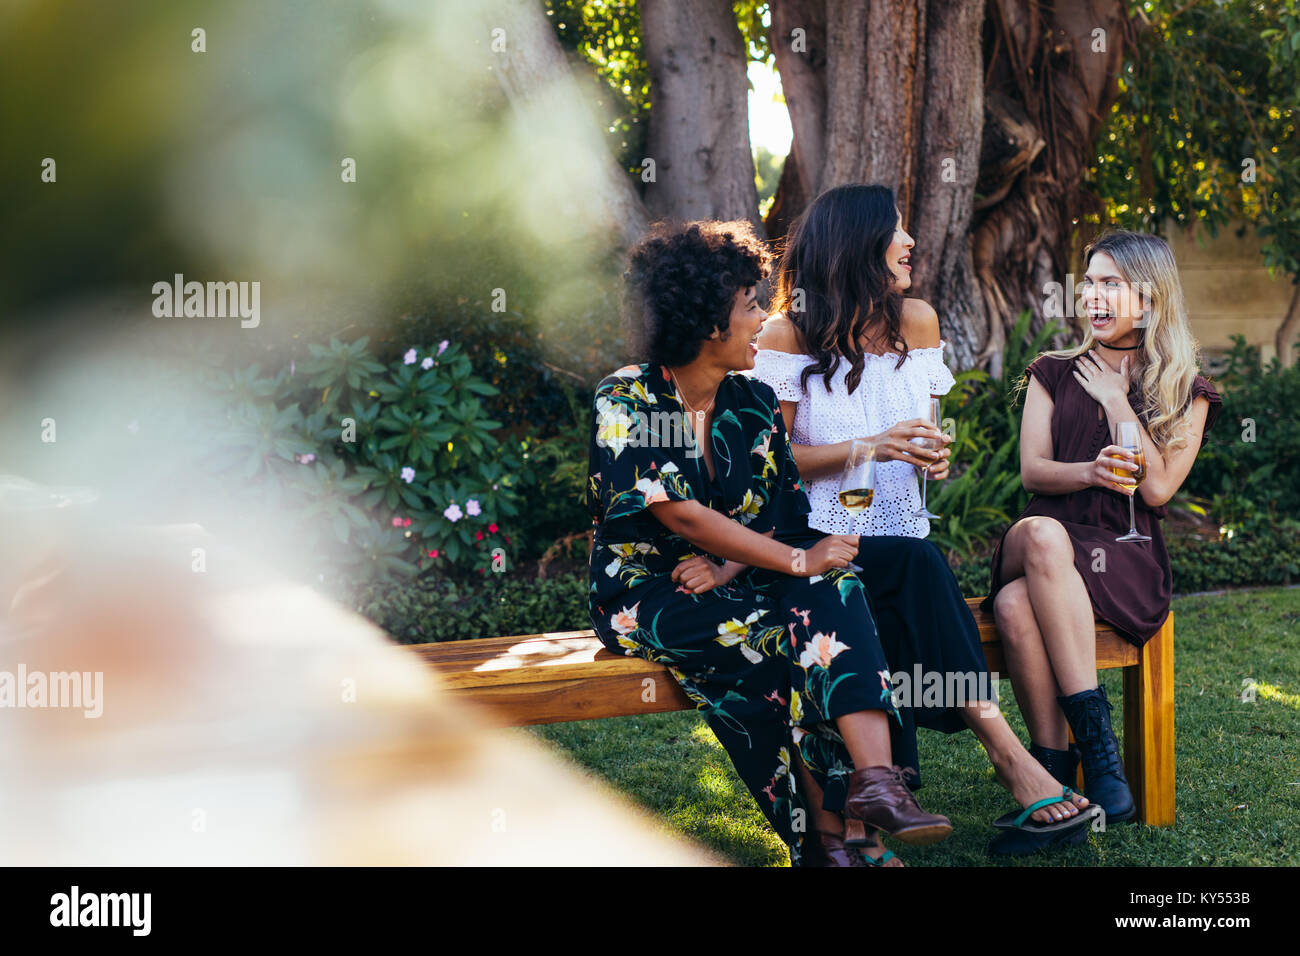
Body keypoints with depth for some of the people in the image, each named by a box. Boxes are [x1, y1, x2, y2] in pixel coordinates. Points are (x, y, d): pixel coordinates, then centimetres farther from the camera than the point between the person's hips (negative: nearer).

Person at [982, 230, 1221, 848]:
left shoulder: (1185, 393, 12)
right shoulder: (1053, 374, 18)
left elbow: (1157, 489, -2)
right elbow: (1032, 470, 5)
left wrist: (1117, 401, 0)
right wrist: (1090, 472, -16)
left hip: (1127, 559, -2)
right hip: (1045, 539, 2)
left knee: (1020, 601, -37)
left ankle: (1053, 769, -34)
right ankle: (1096, 743, -37)